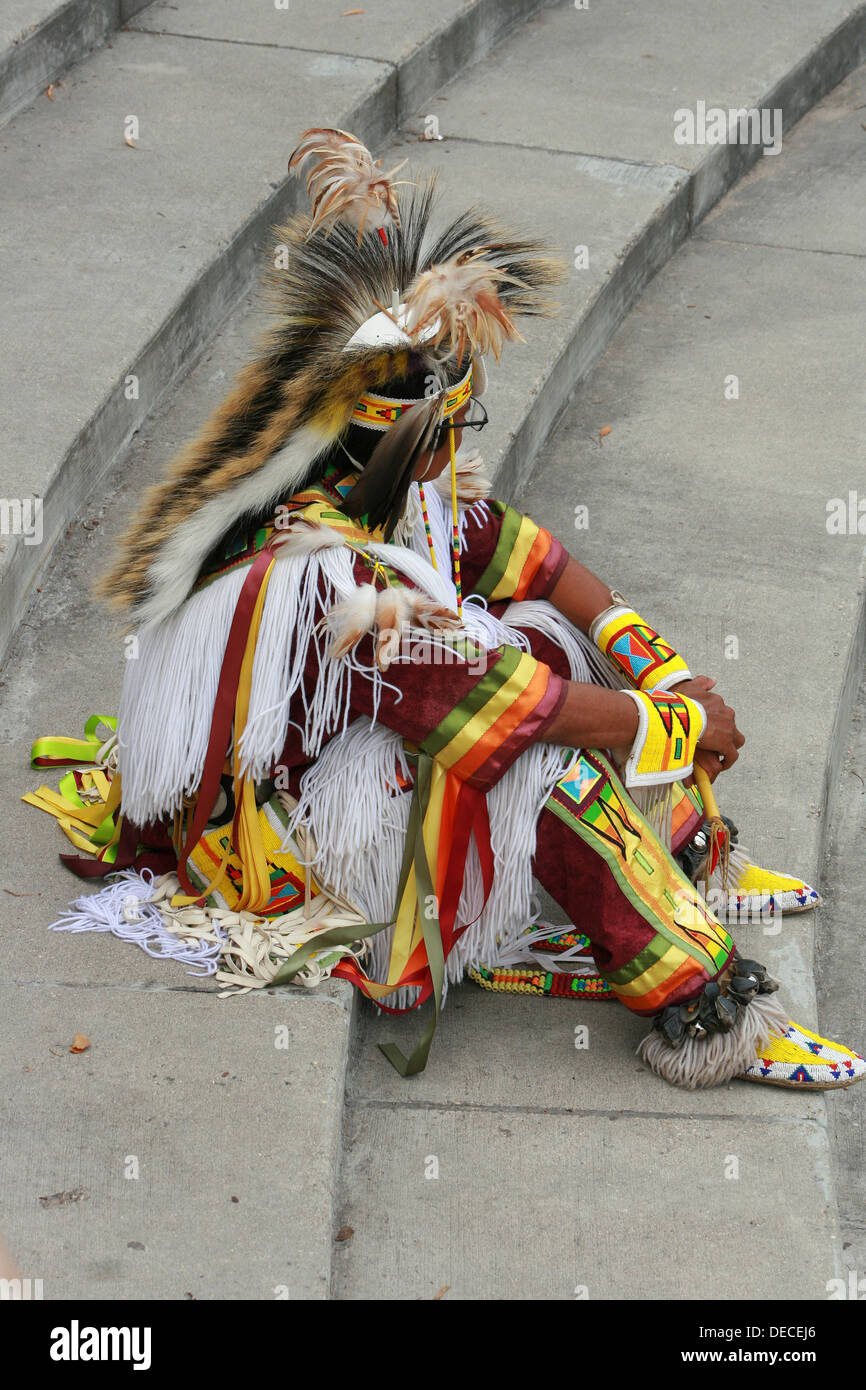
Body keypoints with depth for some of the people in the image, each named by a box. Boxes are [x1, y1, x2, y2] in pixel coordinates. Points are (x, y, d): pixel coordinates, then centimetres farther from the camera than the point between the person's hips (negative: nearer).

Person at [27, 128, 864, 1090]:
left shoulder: (388, 483, -9)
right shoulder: (326, 576, -35)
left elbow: (521, 552, 1)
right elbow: (510, 706, -31)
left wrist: (666, 671, -4)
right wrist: (689, 724, -18)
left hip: (355, 745, 9)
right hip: (271, 845, -9)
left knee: (547, 632, 1)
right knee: (544, 749, -26)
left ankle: (693, 863, 11)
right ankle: (702, 1012, -19)